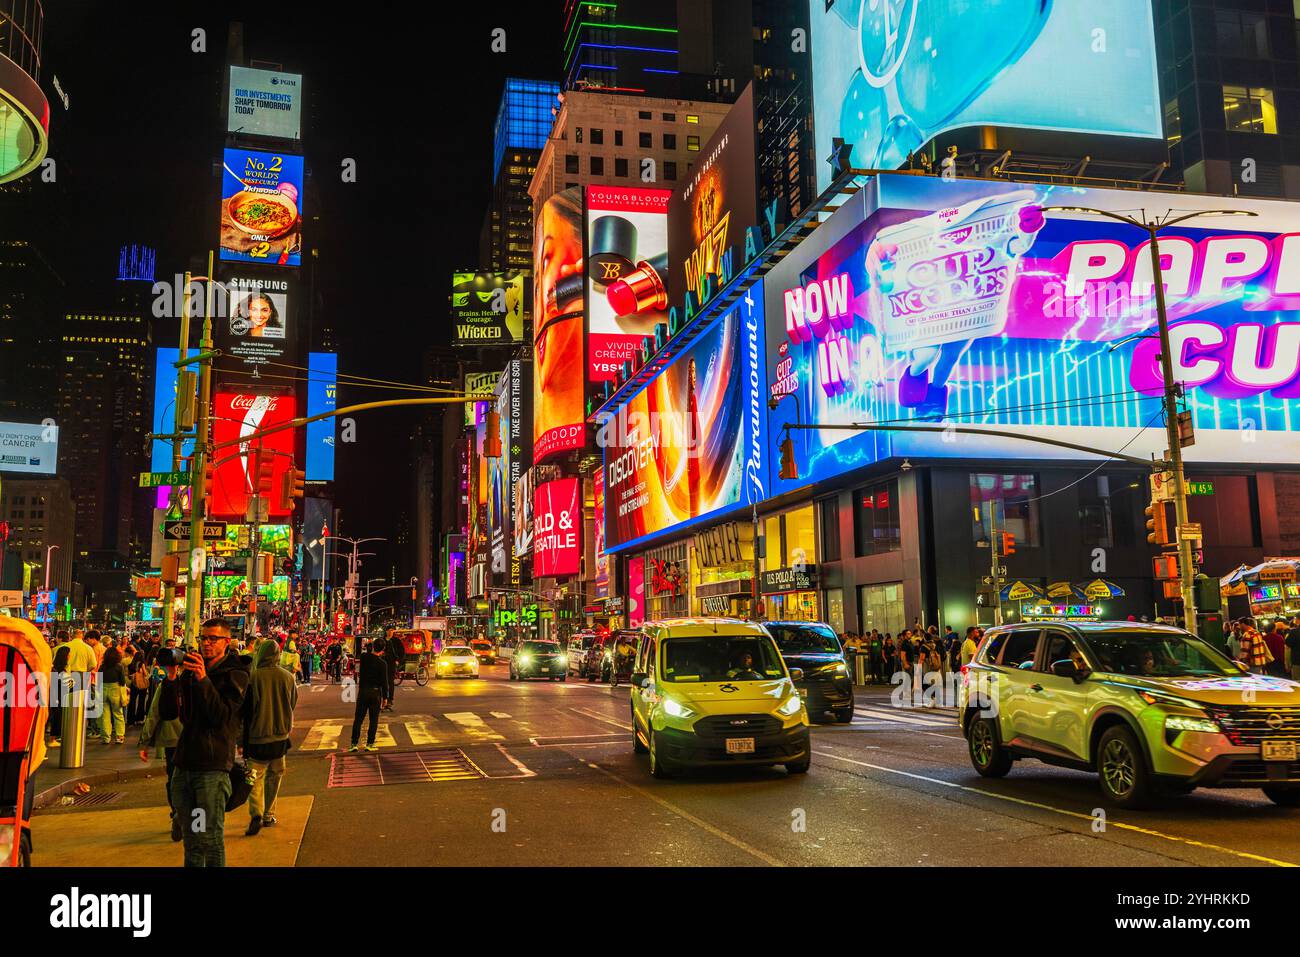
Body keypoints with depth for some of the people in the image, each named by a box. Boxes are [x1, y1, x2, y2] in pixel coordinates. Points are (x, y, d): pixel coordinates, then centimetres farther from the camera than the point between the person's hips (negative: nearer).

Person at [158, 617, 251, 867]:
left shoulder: (234, 674, -2)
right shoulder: (190, 672, 13)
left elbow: (222, 716, -14)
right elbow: (167, 713, 8)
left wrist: (203, 679, -21)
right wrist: (172, 679, -6)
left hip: (213, 766, -5)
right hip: (184, 765, 6)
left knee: (210, 840, -4)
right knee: (191, 839, 13)